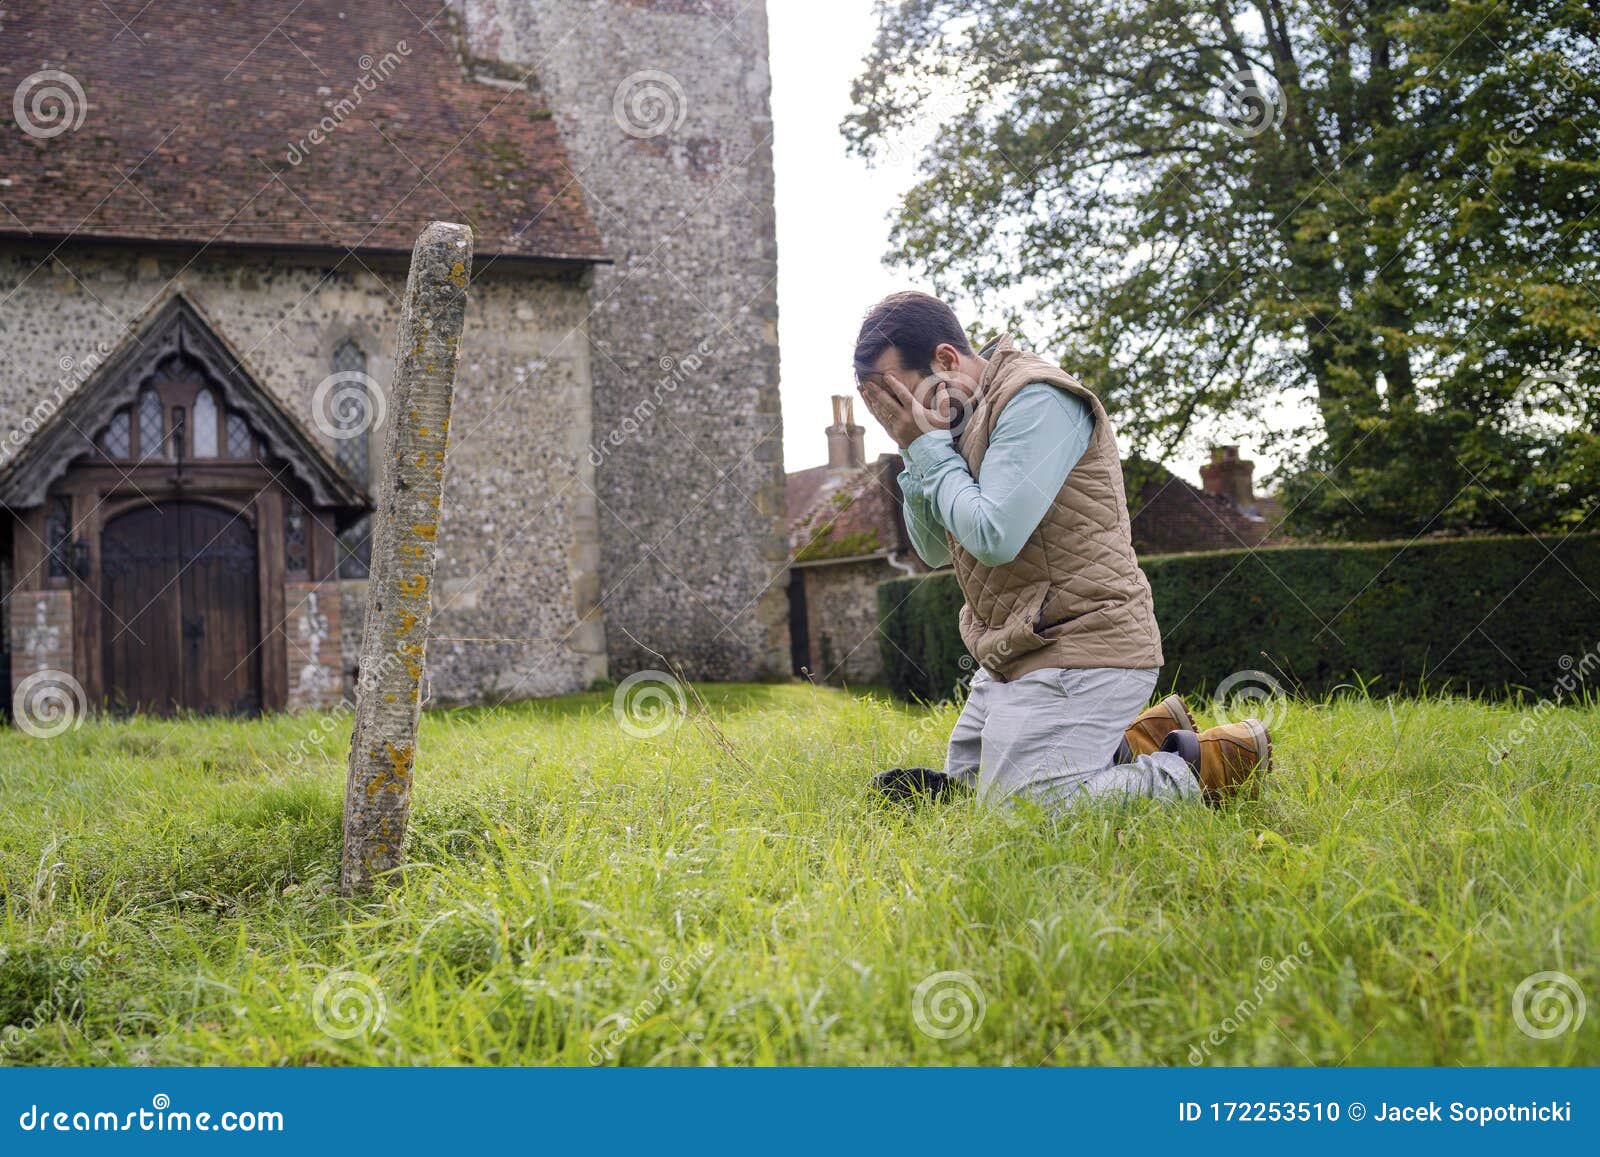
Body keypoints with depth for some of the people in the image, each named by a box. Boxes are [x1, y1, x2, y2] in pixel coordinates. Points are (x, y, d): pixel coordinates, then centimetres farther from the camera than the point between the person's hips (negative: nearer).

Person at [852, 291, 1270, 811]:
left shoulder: (1036, 399, -16)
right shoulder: (964, 417, 13)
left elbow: (994, 538, -25)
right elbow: (935, 550, 12)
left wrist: (929, 447, -12)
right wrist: (915, 453, -2)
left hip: (1080, 648, -10)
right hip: (1014, 654, 10)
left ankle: (1204, 767, -3)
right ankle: (1148, 737, 19)